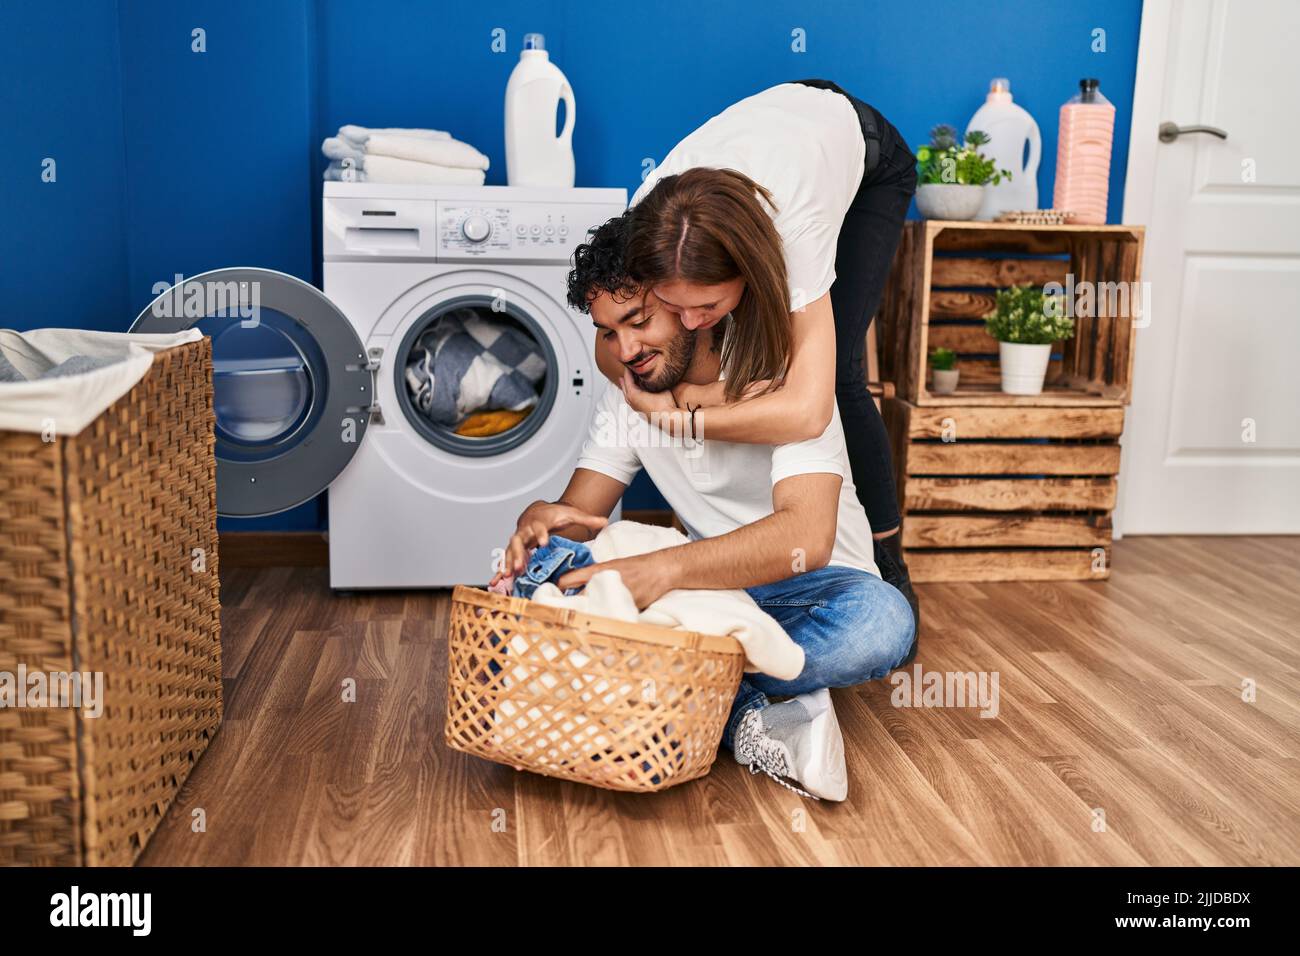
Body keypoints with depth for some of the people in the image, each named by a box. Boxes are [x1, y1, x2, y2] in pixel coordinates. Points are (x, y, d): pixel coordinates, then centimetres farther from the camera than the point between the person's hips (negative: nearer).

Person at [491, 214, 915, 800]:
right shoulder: (628, 395, 0)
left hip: (805, 585, -5)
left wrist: (667, 568, -47)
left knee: (881, 621, -39)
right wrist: (542, 519, -27)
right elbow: (578, 509, -1)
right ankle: (750, 715, -25)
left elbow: (806, 537, -33)